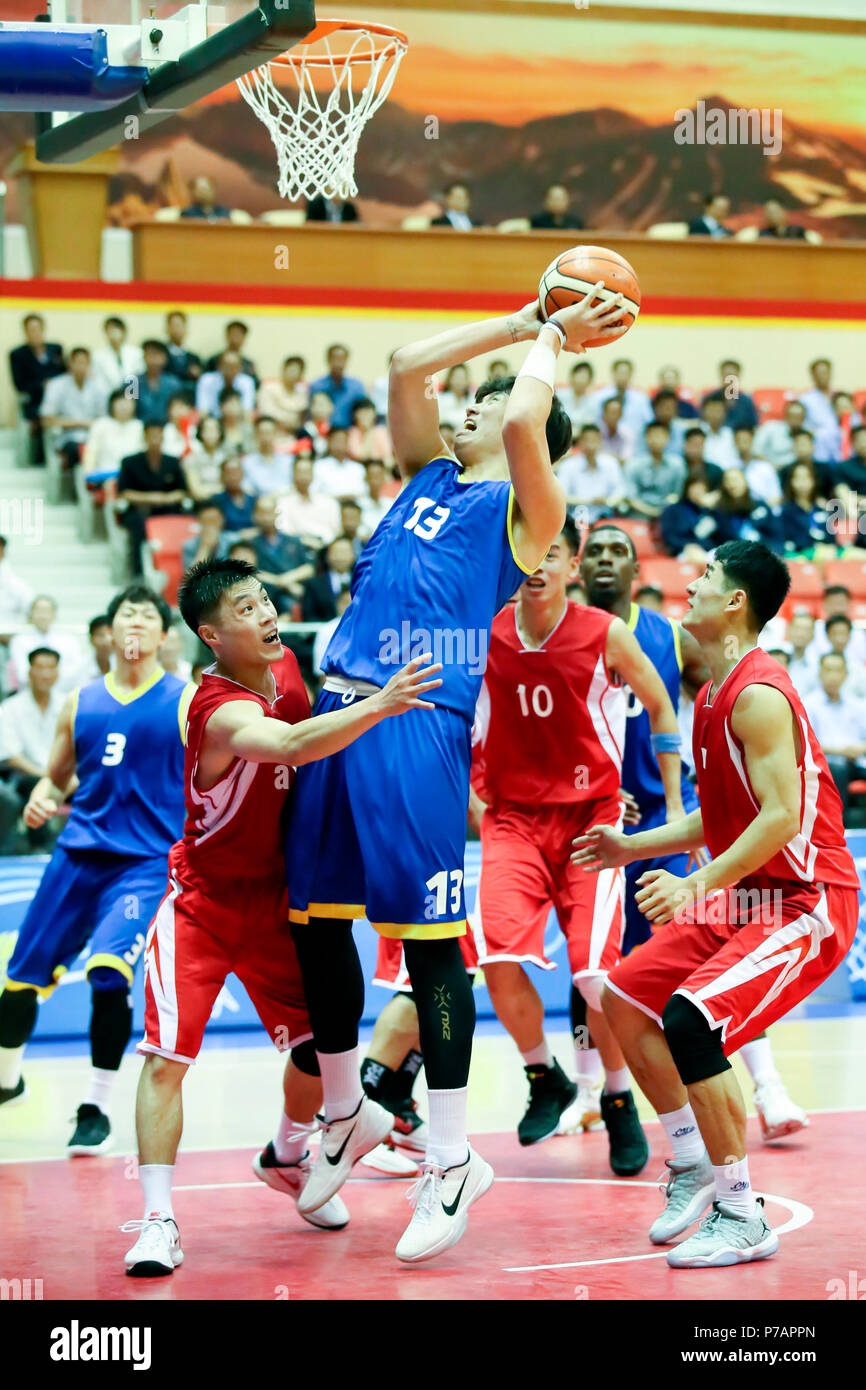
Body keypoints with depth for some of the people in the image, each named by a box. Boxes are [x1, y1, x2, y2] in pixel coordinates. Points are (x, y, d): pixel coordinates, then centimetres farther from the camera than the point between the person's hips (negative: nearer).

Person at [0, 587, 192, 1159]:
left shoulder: (186, 702, 2)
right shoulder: (80, 702, 12)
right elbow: (56, 778, 20)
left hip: (148, 859, -4)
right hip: (79, 853, 4)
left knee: (109, 970, -25)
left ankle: (97, 1108, -10)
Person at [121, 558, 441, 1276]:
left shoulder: (285, 667, -5)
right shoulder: (222, 712, -29)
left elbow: (317, 757, 17)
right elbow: (292, 744, -50)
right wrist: (378, 706, -57)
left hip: (272, 899, 7)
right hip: (202, 902, -6)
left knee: (317, 1048, 9)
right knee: (168, 1054, -16)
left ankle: (287, 1158, 38)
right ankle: (158, 1218, -8)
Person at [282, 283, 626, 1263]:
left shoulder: (523, 509, 2)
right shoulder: (428, 477, 22)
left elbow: (525, 419, -16)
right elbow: (406, 366, 18)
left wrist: (551, 341, 3)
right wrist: (525, 322, 21)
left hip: (421, 727, -7)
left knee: (427, 937, -7)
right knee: (314, 922, 11)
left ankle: (451, 1161, 1)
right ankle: (346, 1114, 28)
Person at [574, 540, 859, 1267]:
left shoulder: (757, 695, -19)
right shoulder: (716, 694, 12)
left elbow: (782, 816, -27)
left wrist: (699, 884, -30)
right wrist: (636, 846, 18)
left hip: (805, 905, -10)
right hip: (746, 900, 10)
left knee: (690, 1020, -24)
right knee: (625, 1000, 10)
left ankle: (742, 1217, -14)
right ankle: (693, 1161, 21)